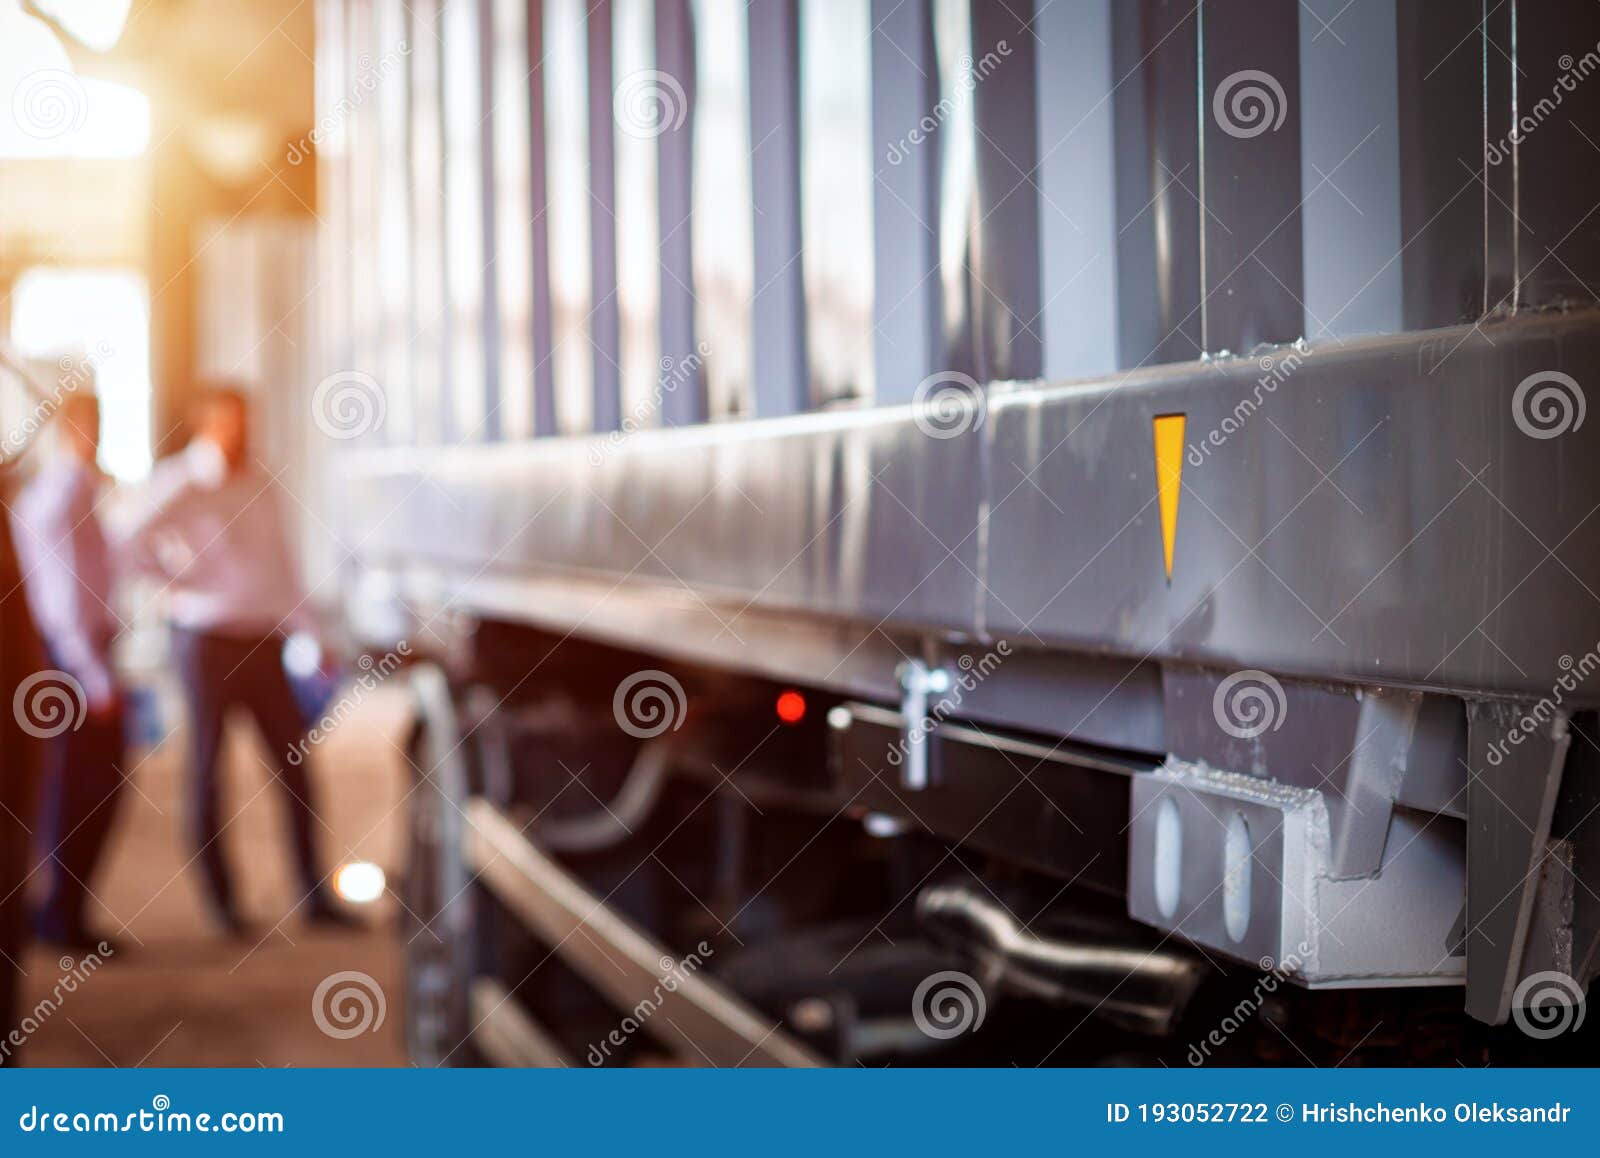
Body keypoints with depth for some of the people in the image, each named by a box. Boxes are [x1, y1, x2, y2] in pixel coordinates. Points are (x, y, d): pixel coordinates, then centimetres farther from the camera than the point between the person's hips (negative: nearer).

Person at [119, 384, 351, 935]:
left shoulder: (261, 484, 11)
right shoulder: (180, 482, -6)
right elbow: (135, 542, -19)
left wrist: (310, 633, 13)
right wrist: (178, 585, -13)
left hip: (263, 642, 5)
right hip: (207, 640, -5)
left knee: (294, 764, 1)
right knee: (208, 765, 2)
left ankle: (314, 894, 7)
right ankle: (222, 899, 11)